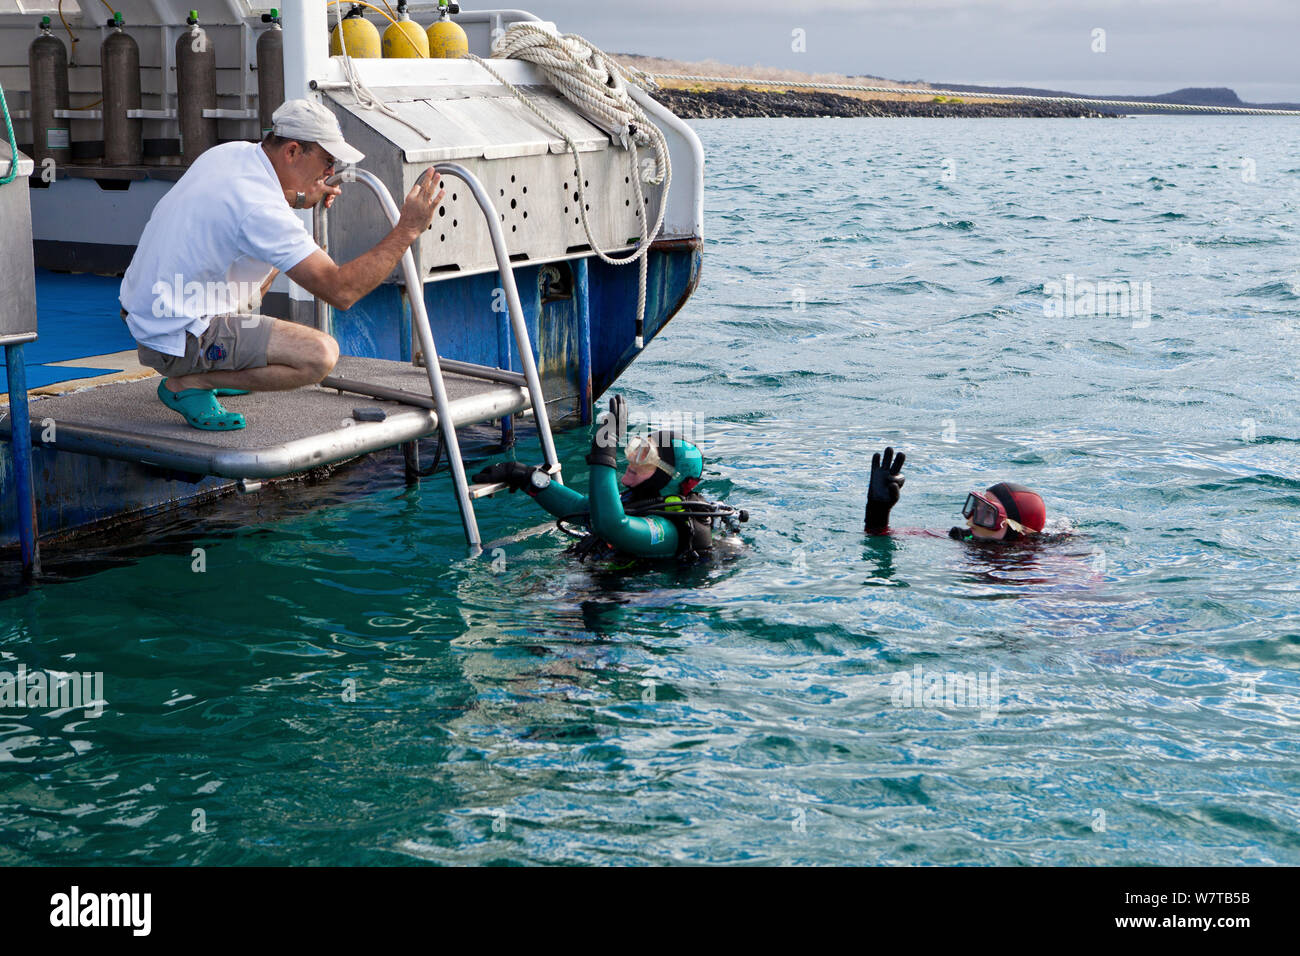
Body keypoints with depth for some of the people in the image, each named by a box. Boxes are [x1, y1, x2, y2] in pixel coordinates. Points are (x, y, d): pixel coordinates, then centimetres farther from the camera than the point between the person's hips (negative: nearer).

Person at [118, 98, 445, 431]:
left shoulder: (231, 152, 3)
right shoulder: (262, 212, -25)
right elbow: (340, 291, -26)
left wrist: (298, 199, 14)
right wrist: (407, 229, -22)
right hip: (175, 343, -10)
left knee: (271, 255, 27)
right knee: (320, 355, -22)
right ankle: (186, 384, -7)